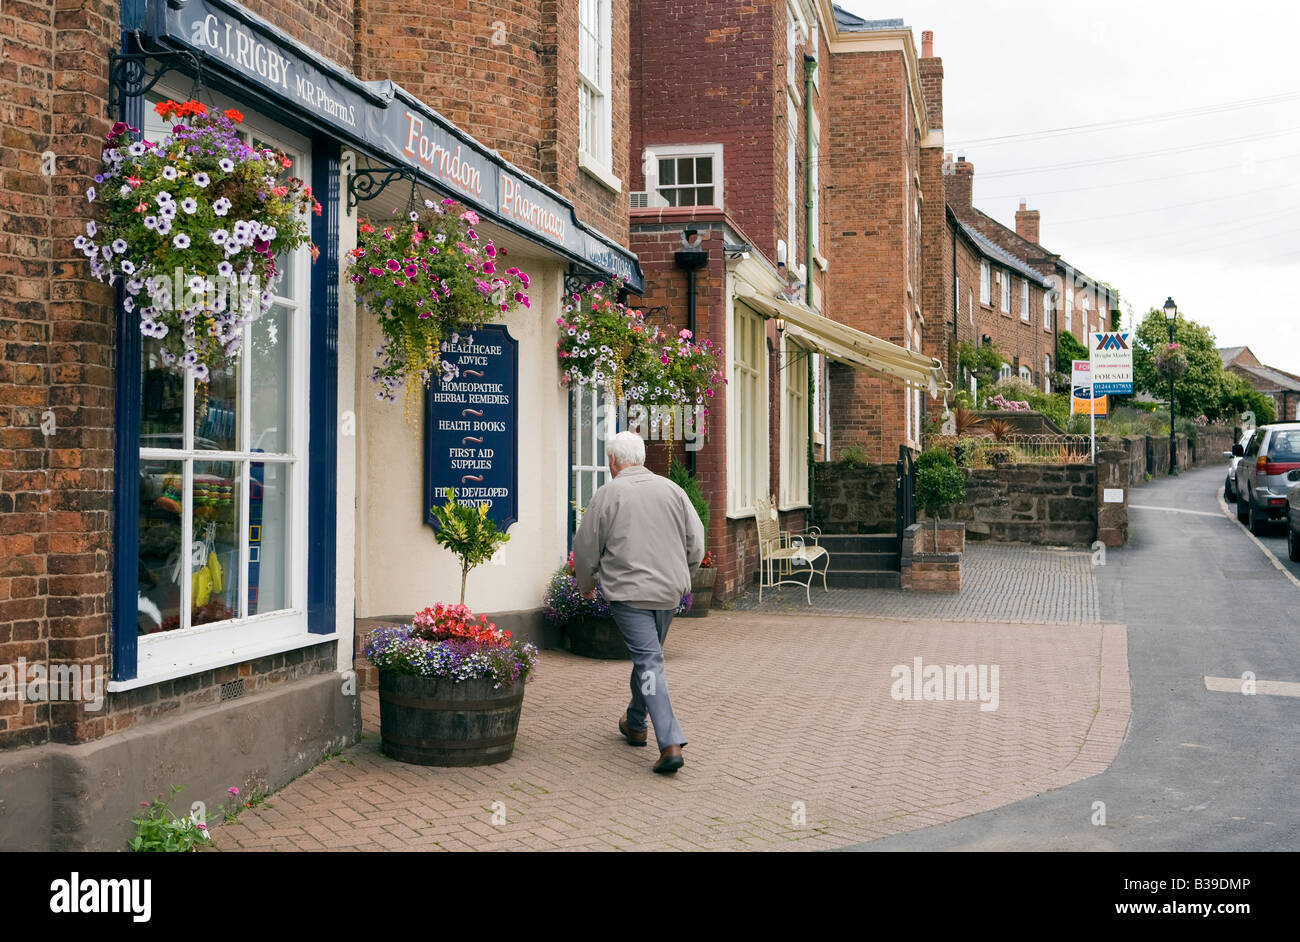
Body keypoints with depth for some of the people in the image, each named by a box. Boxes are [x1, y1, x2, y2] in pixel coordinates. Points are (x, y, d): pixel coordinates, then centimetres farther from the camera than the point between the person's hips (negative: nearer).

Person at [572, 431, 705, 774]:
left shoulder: (608, 494, -6)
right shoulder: (672, 490, 6)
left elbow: (586, 548, -1)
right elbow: (696, 543, 8)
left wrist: (586, 585, 18)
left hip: (628, 592, -5)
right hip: (669, 591, 5)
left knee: (648, 661, -7)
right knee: (647, 655, 22)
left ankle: (670, 744, -16)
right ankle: (635, 724, 38)